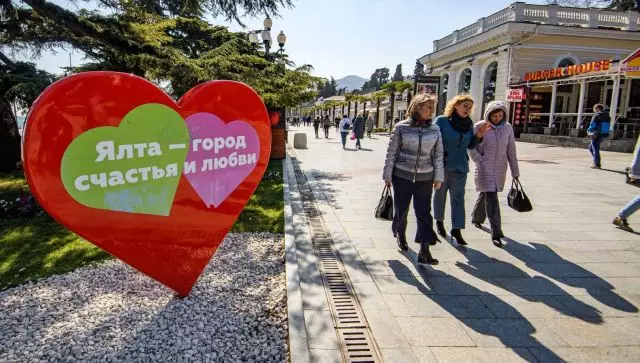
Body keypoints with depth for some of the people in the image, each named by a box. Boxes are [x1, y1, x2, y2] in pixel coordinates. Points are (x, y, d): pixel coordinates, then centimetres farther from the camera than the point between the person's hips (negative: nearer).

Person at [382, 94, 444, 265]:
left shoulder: (435, 129, 2)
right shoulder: (401, 127, -5)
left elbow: (438, 154, 6)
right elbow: (391, 152, -1)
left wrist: (438, 177, 3)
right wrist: (387, 175, 0)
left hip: (425, 178, 2)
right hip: (402, 176, -1)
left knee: (424, 213, -3)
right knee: (401, 209, 10)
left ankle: (424, 252, 0)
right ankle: (400, 235, 39)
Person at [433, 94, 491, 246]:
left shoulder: (469, 124, 6)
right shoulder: (441, 121, -8)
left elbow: (470, 145, 12)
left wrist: (478, 136, -6)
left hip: (460, 166, 3)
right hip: (442, 165, -3)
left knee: (458, 197, -1)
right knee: (440, 195, 13)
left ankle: (456, 229, 2)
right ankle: (439, 221, 33)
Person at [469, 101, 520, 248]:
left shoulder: (507, 128, 2)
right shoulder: (479, 127, -8)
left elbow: (511, 151, 6)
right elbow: (470, 146, -4)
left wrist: (515, 171, 7)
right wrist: (480, 160, -15)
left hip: (500, 169, 4)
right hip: (485, 169, -4)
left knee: (485, 194, 17)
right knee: (491, 198, -10)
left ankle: (476, 218, 42)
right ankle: (496, 233, -7)